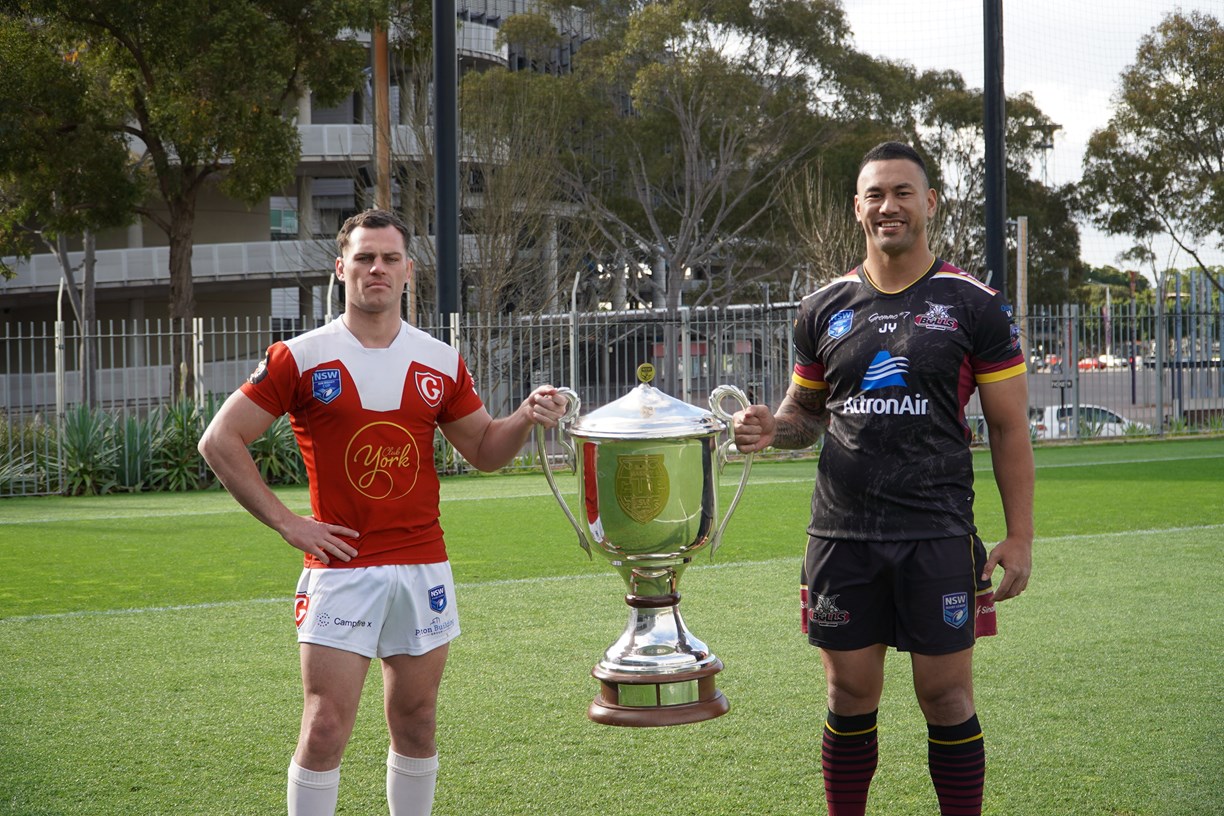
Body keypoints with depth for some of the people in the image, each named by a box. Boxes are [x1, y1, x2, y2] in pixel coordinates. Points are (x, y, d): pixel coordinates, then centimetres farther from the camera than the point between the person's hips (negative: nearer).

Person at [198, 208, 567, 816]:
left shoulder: (441, 363, 8)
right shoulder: (300, 359, -3)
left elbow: (484, 450, 17)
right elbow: (219, 440, -2)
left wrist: (526, 418, -4)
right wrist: (284, 521, -6)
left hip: (423, 567, 3)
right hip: (340, 567, -3)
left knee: (416, 725, 10)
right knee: (325, 729, -7)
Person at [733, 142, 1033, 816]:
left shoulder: (974, 305, 1)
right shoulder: (824, 308, 9)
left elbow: (1009, 428, 2)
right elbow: (805, 412, 20)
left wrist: (1019, 538, -5)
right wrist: (771, 428, -4)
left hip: (937, 534, -2)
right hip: (841, 534, 3)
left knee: (947, 701, 1)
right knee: (850, 700, 7)